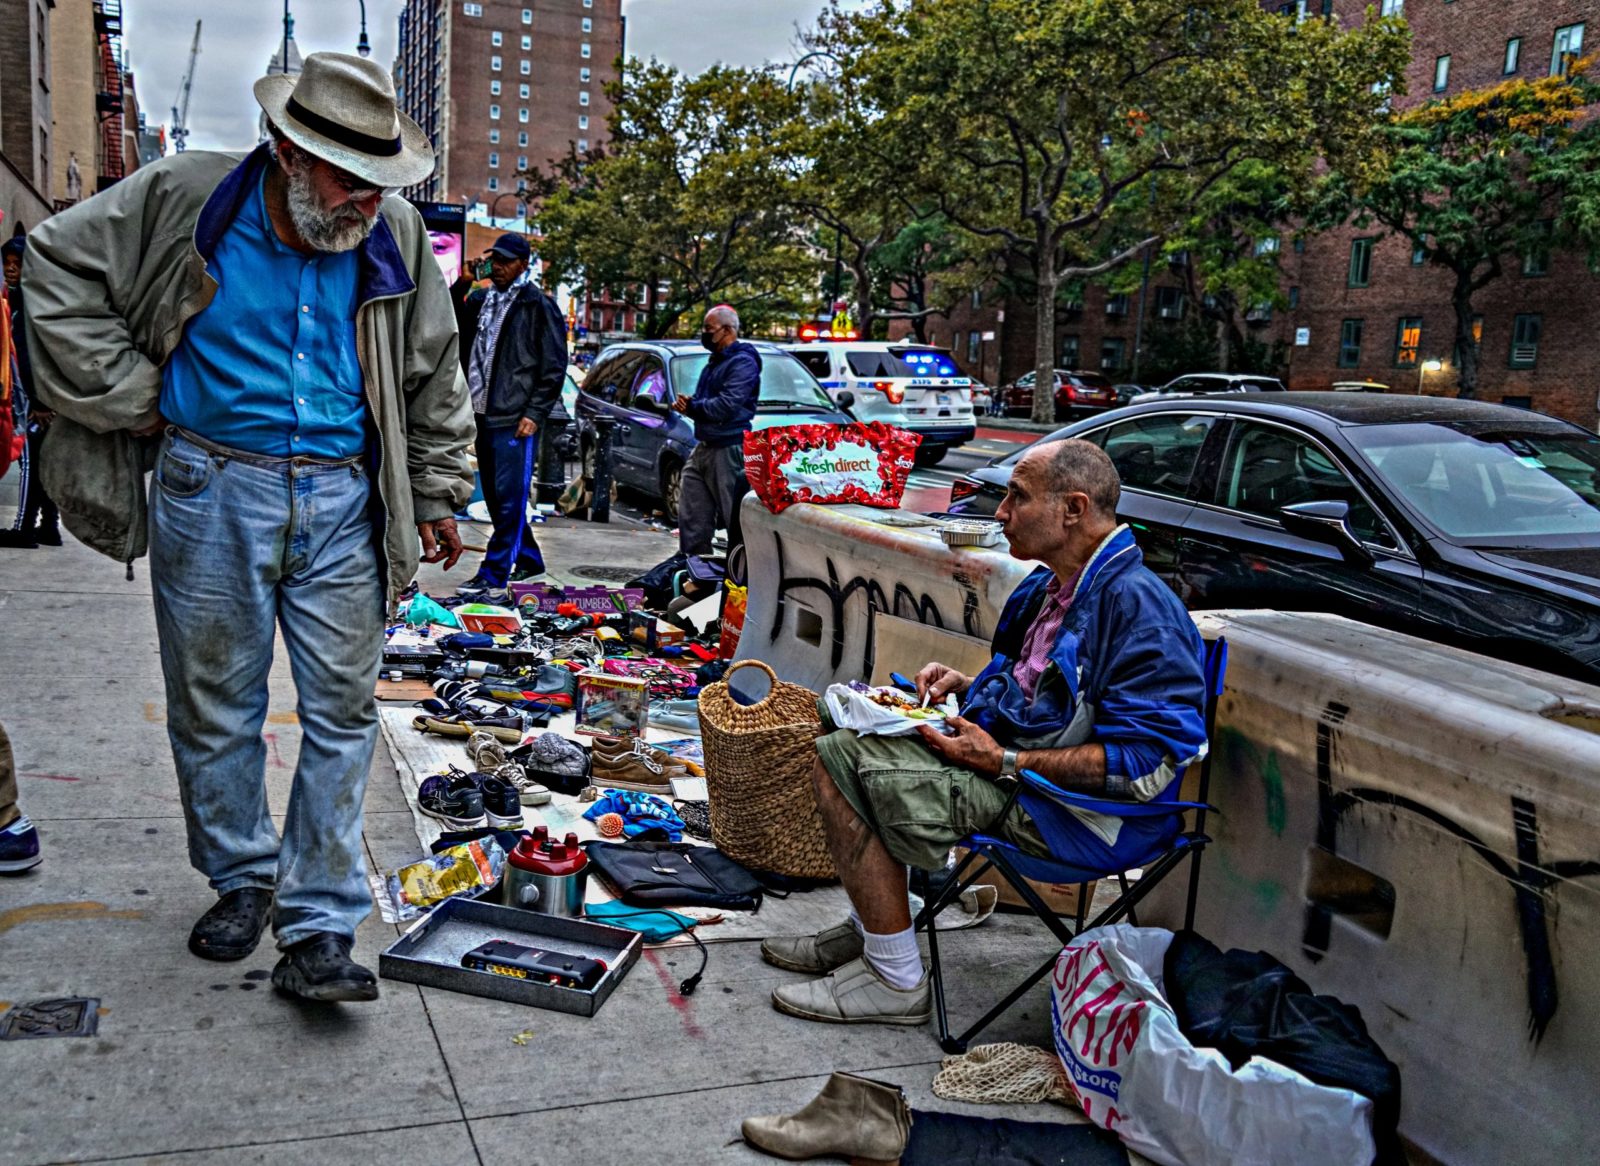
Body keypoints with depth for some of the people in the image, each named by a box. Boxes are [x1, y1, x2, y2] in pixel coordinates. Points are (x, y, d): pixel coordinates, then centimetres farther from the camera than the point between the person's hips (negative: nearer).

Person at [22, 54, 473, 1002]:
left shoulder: (395, 238, 2)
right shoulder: (182, 201, -6)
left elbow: (435, 377, 12)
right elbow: (59, 265, 2)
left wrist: (436, 497, 12)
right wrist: (128, 394, -4)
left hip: (342, 504, 2)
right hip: (212, 489, -1)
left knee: (343, 711, -1)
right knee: (216, 703, 10)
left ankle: (318, 929, 7)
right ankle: (243, 881, 30)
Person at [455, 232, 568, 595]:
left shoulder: (538, 305, -4)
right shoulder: (486, 300, 17)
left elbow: (554, 366, -7)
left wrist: (534, 414, -13)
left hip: (516, 419, -8)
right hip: (484, 414, 8)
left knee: (509, 497, -8)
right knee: (494, 495, 13)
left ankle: (494, 574, -6)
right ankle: (528, 559, 26)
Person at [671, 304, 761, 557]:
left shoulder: (742, 363, -10)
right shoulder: (713, 363, 21)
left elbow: (726, 406, -20)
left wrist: (692, 406, -7)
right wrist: (687, 405, 0)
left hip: (729, 450, -10)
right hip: (703, 448, 10)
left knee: (735, 518, -6)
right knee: (691, 516, 10)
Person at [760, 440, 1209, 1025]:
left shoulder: (1136, 604, -21)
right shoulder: (1052, 586, 11)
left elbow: (1148, 762, -26)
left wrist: (1001, 762, -23)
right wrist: (968, 685, 6)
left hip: (1079, 815, -10)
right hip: (1018, 760, 10)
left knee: (869, 775, -20)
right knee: (840, 751, 6)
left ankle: (896, 981, -6)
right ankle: (871, 933, 13)